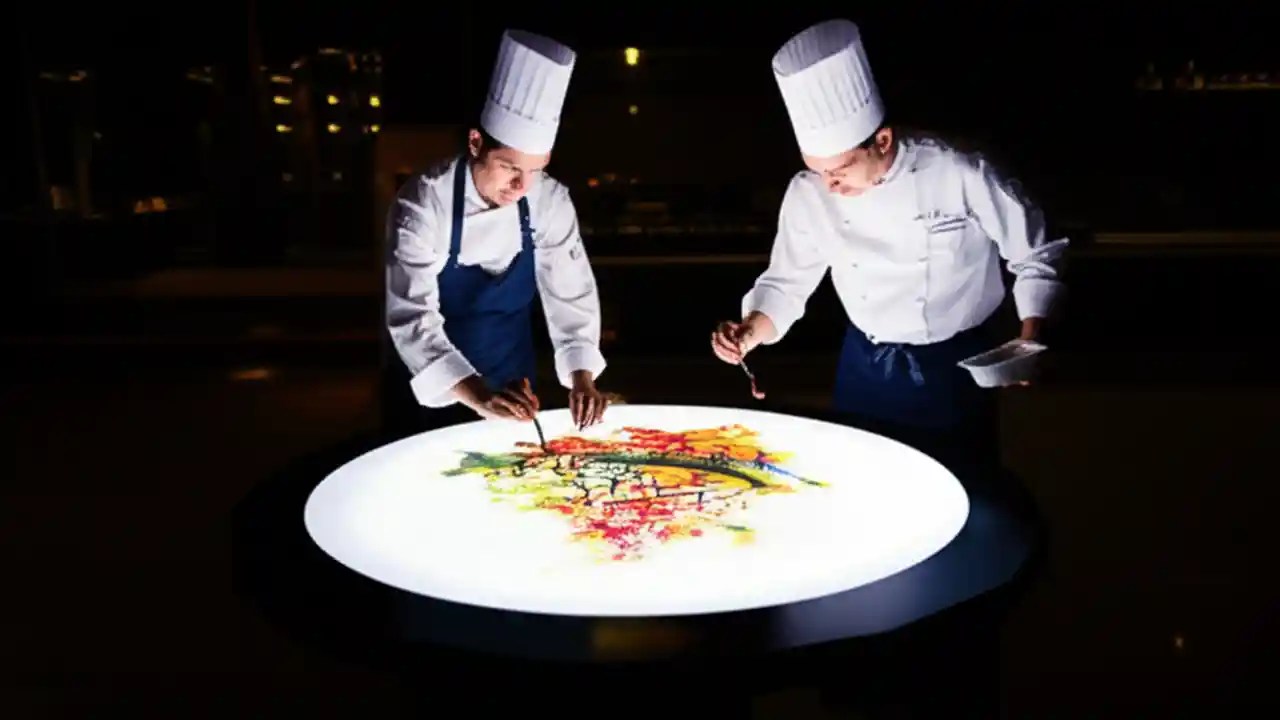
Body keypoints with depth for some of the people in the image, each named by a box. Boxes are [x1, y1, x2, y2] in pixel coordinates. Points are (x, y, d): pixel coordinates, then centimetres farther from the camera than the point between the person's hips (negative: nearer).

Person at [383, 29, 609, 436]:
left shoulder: (550, 200, -14)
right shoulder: (424, 205, -25)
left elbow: (571, 293, -10)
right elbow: (412, 316, -32)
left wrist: (582, 379, -24)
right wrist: (475, 396, -45)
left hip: (511, 377, 3)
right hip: (433, 385, -3)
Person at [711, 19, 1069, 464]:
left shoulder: (962, 176, -21)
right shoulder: (807, 195, -12)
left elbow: (1035, 259, -8)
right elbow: (786, 284, -1)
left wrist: (1029, 343, -19)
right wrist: (751, 331, -20)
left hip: (957, 367, -2)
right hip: (867, 368, 3)